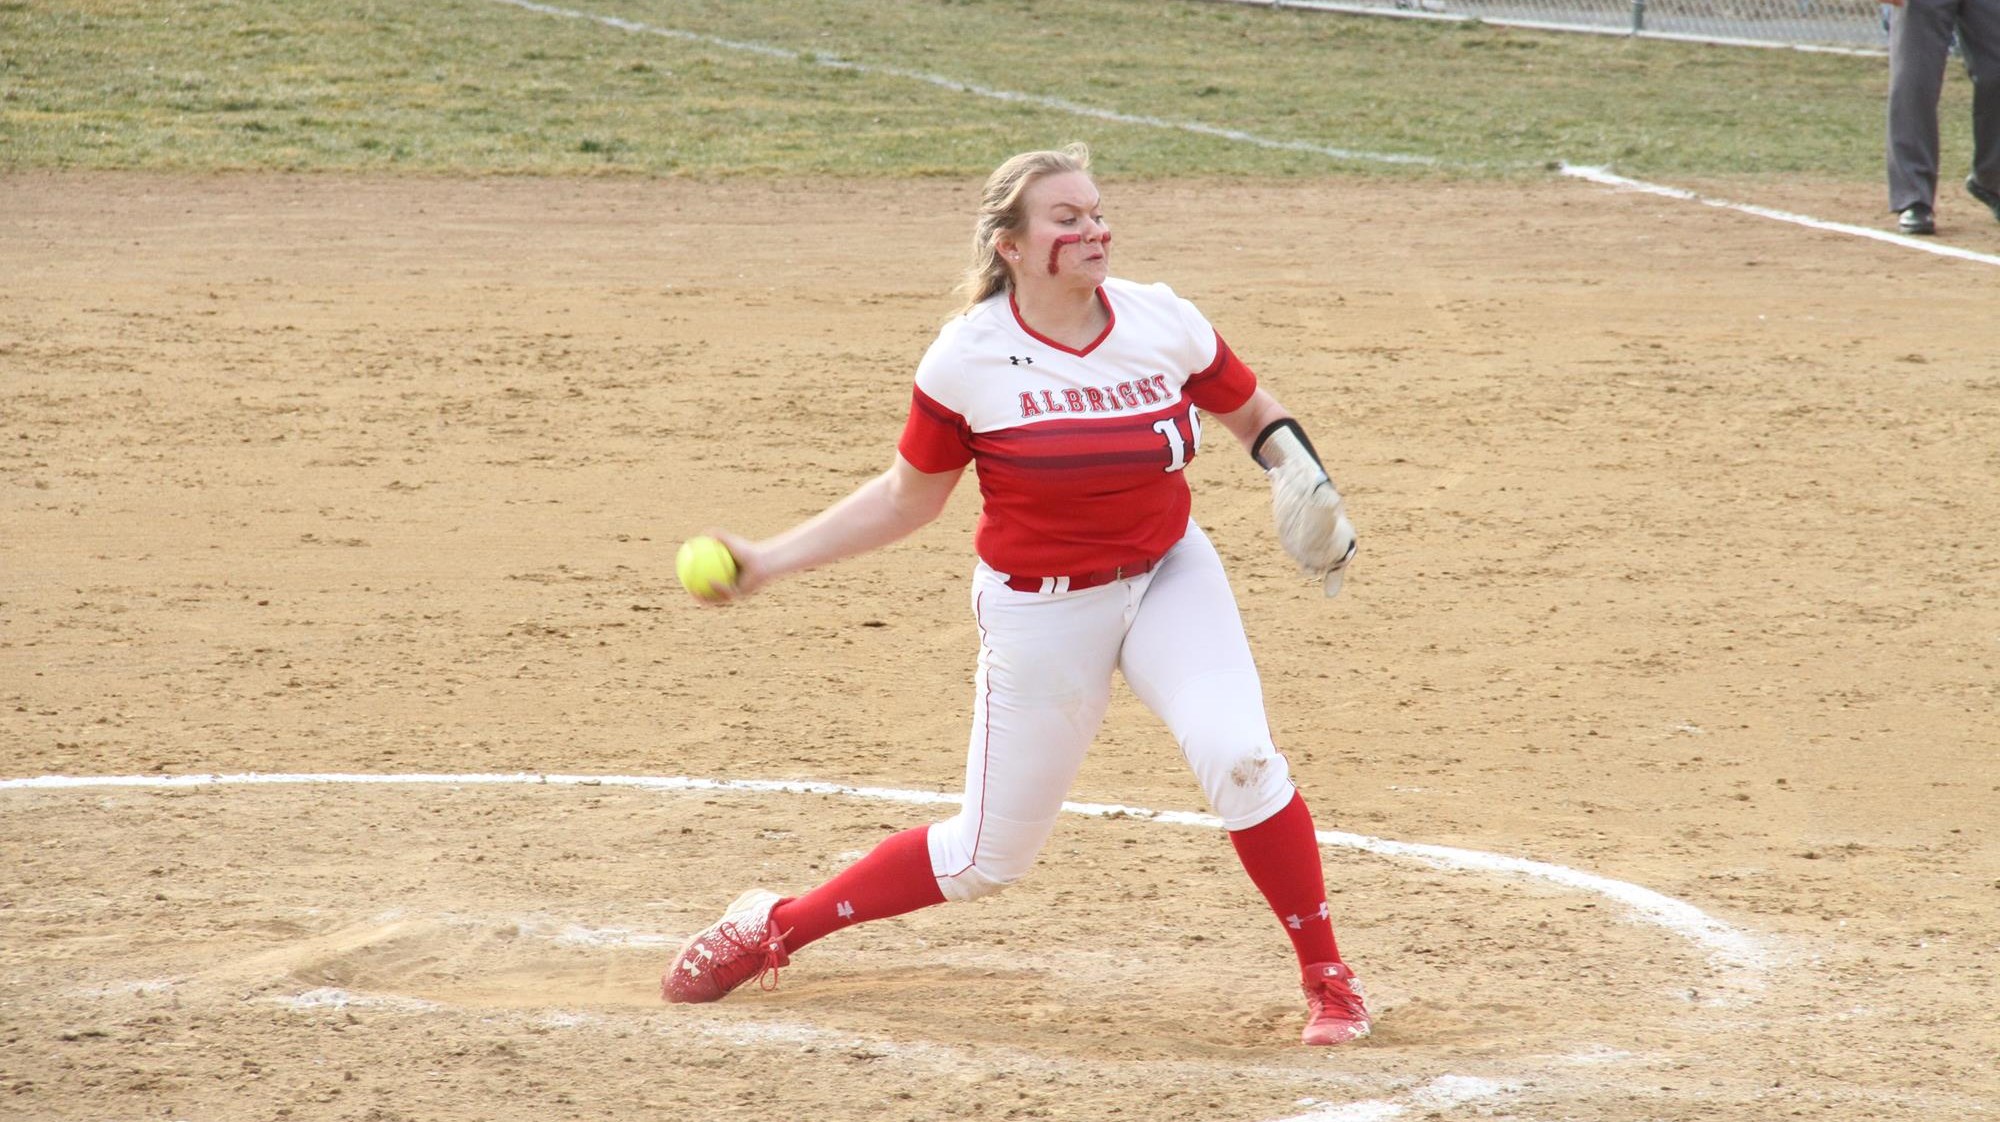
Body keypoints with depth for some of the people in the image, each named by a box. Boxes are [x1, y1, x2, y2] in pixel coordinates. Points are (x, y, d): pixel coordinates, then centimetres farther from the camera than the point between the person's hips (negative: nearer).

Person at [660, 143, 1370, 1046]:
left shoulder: (1162, 322, -8)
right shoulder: (969, 358, -14)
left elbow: (1252, 411, 9)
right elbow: (908, 498, -1)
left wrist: (1300, 477, -12)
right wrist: (771, 560, -6)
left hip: (1170, 578, 2)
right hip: (1041, 612, -2)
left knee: (1239, 757, -25)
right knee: (988, 858, 5)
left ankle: (1326, 978, -5)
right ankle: (774, 927, 28)